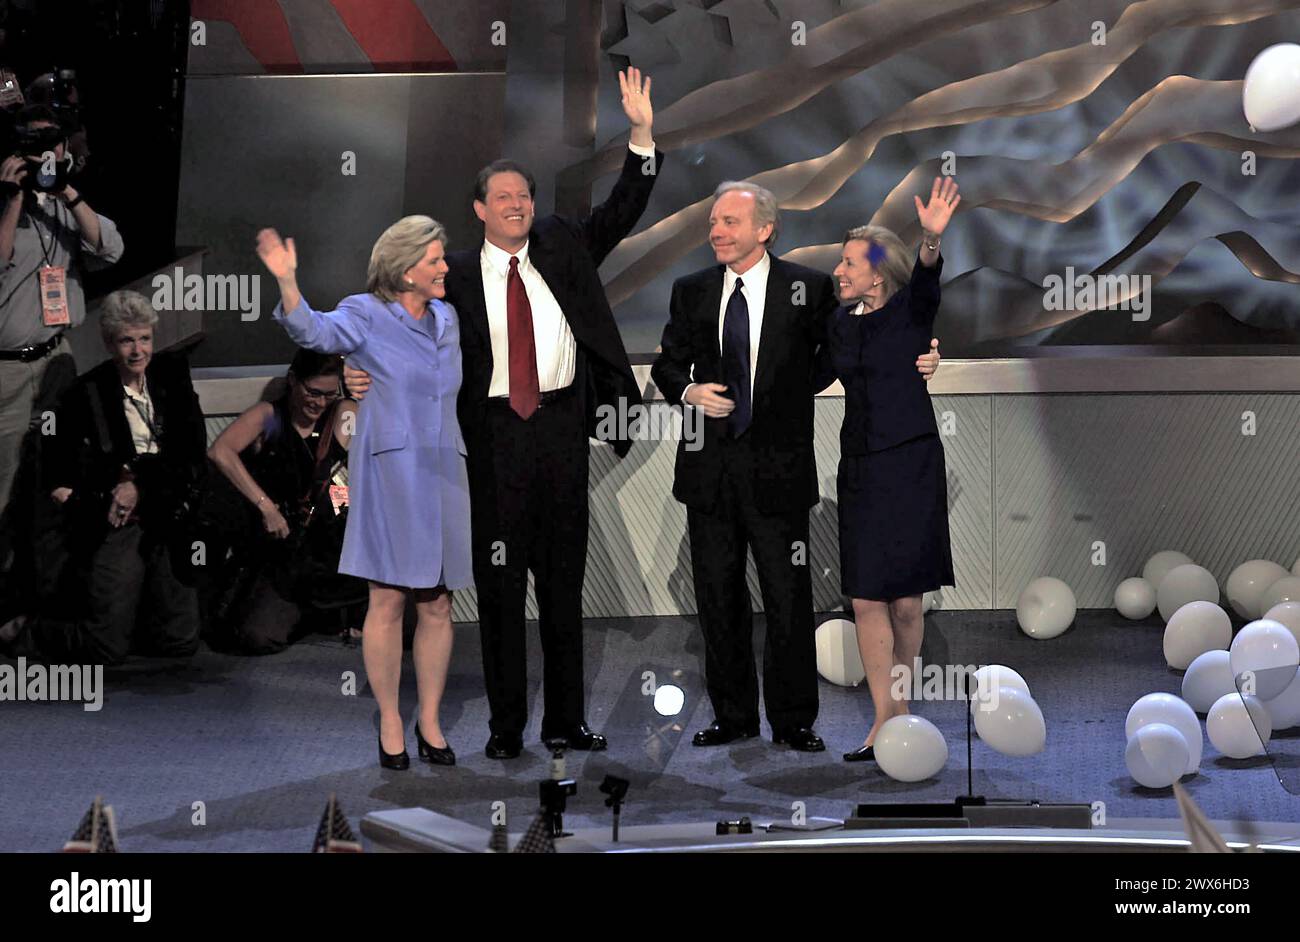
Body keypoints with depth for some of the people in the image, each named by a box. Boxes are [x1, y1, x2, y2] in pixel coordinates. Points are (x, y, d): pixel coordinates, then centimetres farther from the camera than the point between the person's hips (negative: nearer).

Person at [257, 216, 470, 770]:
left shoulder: (447, 318, 15)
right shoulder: (365, 315, -3)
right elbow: (316, 331, -24)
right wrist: (288, 284, -39)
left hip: (442, 471, 5)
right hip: (388, 470, -5)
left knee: (437, 605, 6)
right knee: (387, 600, -4)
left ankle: (429, 721, 15)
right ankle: (390, 722, 6)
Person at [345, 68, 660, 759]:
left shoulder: (562, 248, 9)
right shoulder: (457, 275, 3)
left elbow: (622, 211, 7)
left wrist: (642, 135, -4)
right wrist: (366, 373, -12)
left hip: (563, 425, 2)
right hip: (496, 435, -2)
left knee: (564, 579, 8)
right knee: (499, 584, 2)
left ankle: (565, 721, 15)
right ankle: (506, 725, 9)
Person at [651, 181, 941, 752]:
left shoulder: (807, 288, -2)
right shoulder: (692, 292, 8)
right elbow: (667, 363, 14)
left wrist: (915, 364, -11)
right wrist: (689, 390, -7)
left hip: (778, 469, -3)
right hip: (710, 469, 3)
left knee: (788, 598, 1)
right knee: (718, 597, 10)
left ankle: (793, 721, 12)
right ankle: (733, 715, 22)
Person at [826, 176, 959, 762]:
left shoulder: (912, 311, -6)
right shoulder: (842, 323, 10)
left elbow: (925, 277, -27)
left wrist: (932, 237, -46)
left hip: (910, 465, -5)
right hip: (859, 467, 5)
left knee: (904, 601, 0)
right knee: (866, 600, -2)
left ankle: (899, 697, 20)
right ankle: (886, 716, 1)